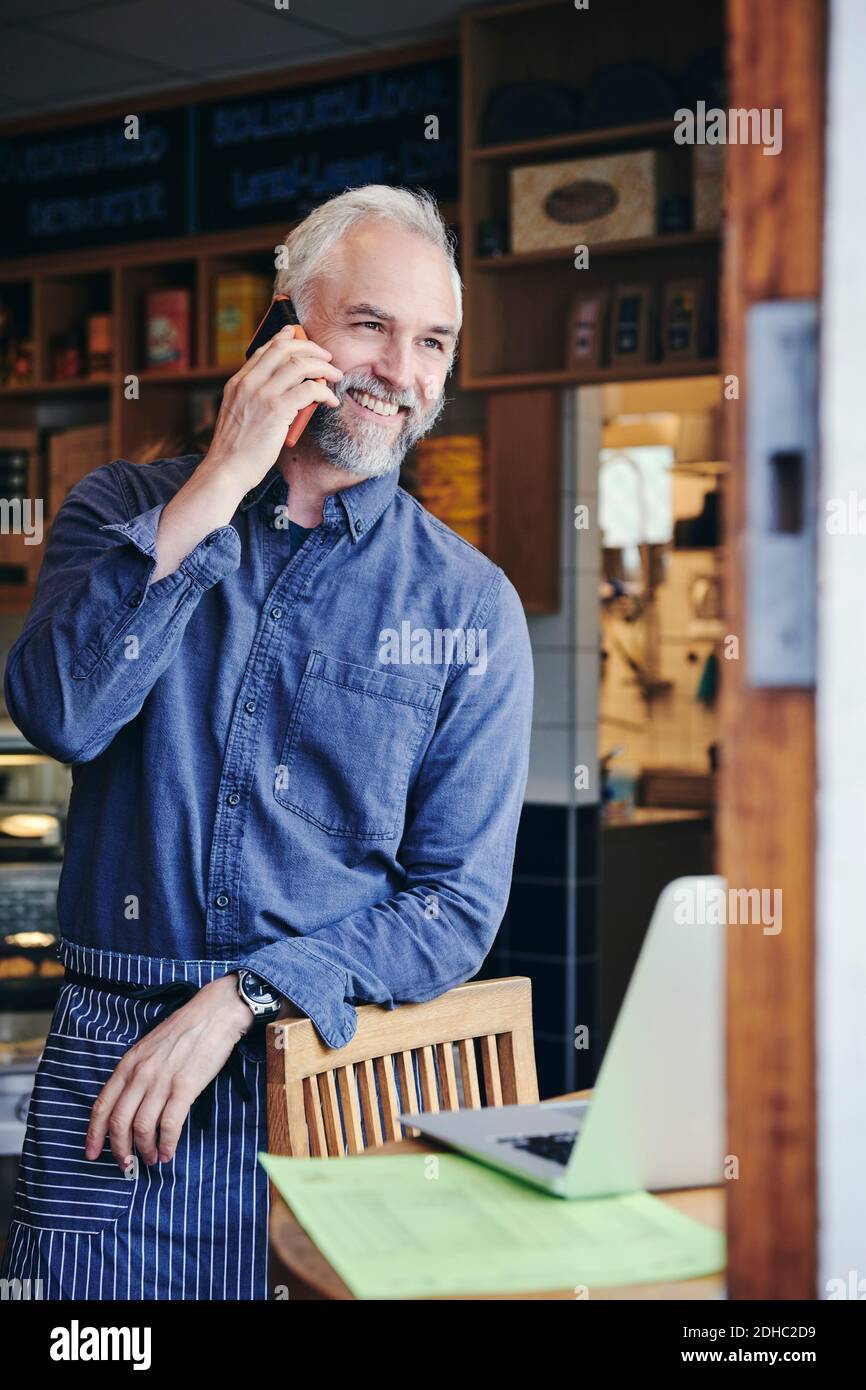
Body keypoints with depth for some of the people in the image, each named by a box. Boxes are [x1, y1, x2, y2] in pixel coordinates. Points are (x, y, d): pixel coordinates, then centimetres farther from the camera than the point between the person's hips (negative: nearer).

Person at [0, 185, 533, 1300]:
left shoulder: (471, 607, 2)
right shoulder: (126, 510, 6)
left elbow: (458, 907, -3)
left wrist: (239, 1000, -15)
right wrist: (219, 485, -15)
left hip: (341, 1060, 0)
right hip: (112, 1044, 0)